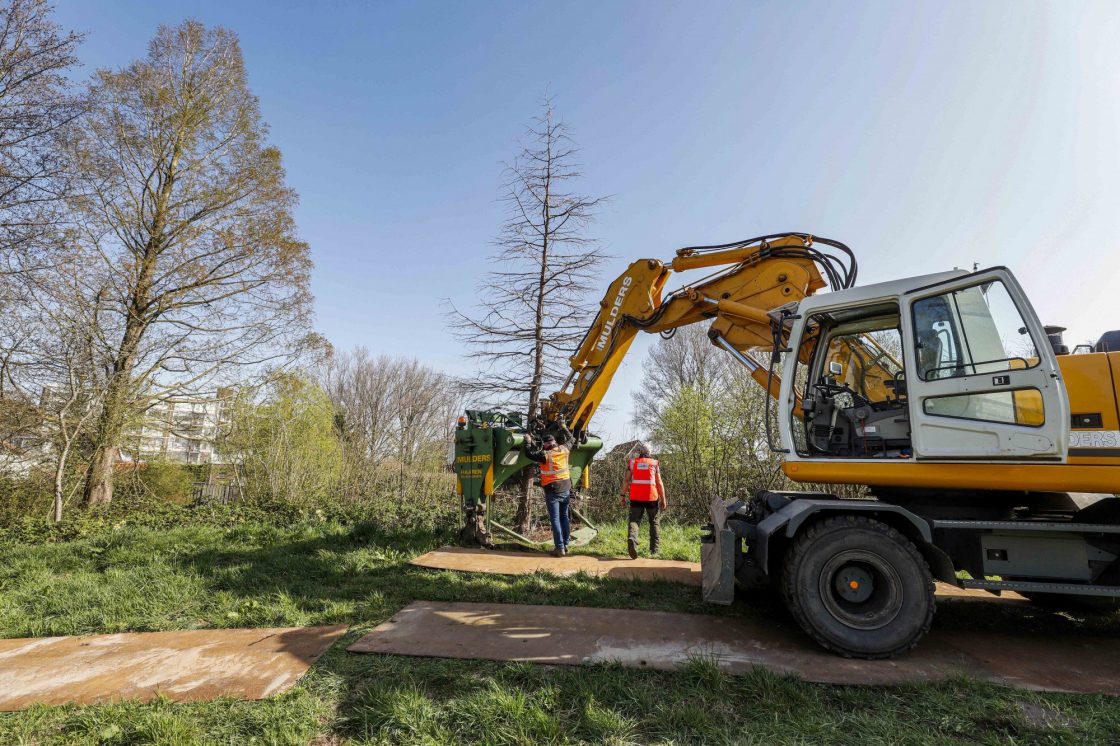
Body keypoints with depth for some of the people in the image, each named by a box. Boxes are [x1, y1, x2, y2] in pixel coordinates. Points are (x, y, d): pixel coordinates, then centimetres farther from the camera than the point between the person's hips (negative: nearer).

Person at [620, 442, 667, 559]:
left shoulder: (633, 462, 8)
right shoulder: (654, 463, 5)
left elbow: (626, 480, 2)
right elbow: (659, 483, 2)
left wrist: (623, 496, 6)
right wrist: (663, 499, 6)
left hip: (635, 497, 1)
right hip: (651, 496, -1)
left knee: (634, 520, 0)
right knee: (655, 522, 15)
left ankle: (632, 539, -28)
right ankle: (655, 549, 16)